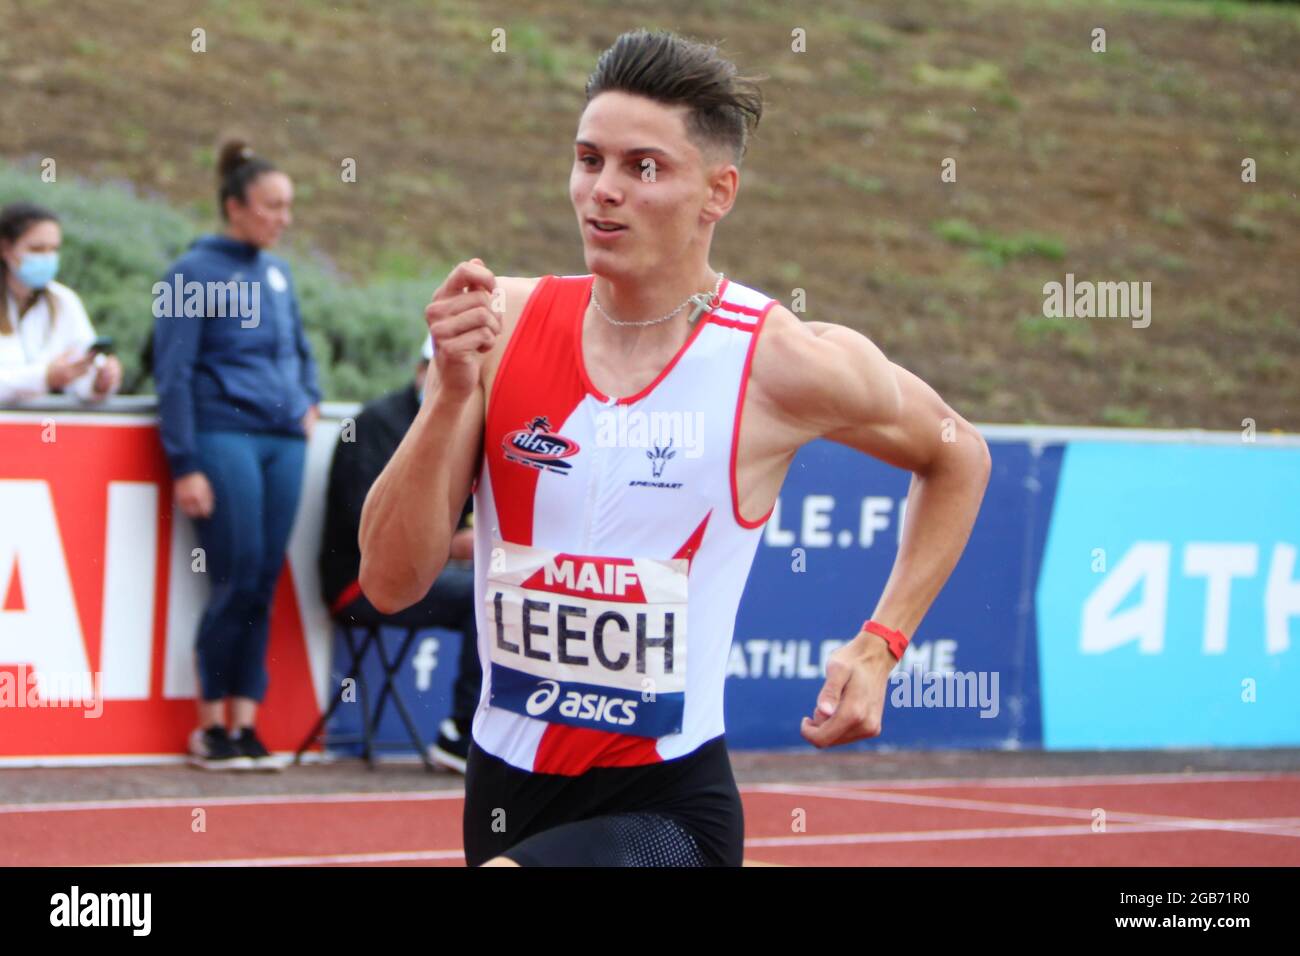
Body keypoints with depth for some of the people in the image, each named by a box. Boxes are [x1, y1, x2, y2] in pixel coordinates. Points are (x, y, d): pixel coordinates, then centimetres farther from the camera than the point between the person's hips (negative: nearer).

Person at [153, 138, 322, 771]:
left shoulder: (276, 273, 15)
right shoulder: (194, 273, -4)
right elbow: (173, 374, -6)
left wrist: (308, 399, 13)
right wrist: (185, 467, -12)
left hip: (283, 441, 6)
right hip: (223, 437, -6)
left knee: (263, 584, 2)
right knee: (236, 582, -8)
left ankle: (246, 721, 6)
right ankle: (211, 725, 4)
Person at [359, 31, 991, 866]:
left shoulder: (784, 361, -9)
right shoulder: (503, 323, -2)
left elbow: (958, 458, 11)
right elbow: (392, 581, -5)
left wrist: (880, 646, 1)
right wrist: (452, 395, -18)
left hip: (667, 805, -5)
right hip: (507, 793, 5)